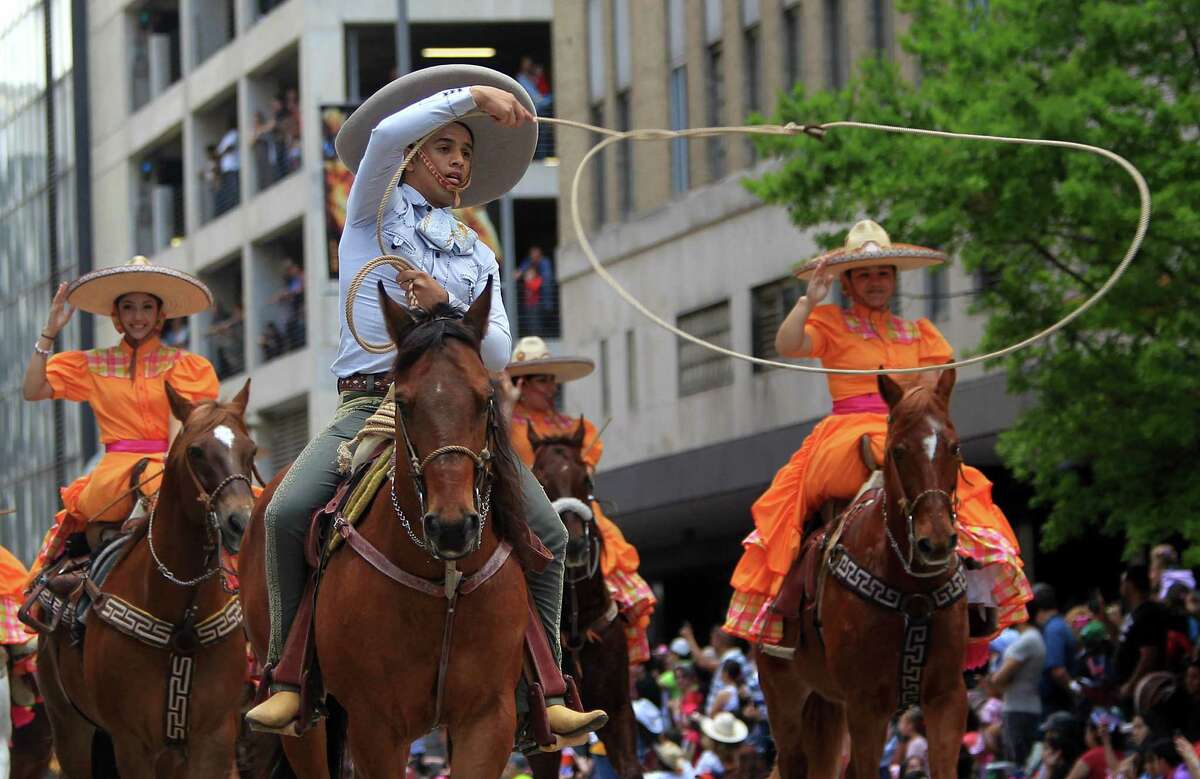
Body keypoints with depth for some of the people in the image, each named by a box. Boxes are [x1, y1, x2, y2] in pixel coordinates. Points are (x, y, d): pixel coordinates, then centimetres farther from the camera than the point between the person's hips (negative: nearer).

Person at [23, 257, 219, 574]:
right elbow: (32, 391, 10)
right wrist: (49, 332, 4)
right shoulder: (93, 365, 18)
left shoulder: (182, 365, 13)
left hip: (168, 464, 0)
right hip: (115, 468, 0)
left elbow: (179, 422, -1)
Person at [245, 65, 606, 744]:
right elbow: (385, 135, -9)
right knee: (289, 512, -27)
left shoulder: (479, 256, 22)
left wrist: (446, 305, -10)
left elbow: (497, 353, 8)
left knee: (547, 530, -14)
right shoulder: (376, 213, 12)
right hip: (372, 401, -3)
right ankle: (289, 679, -17)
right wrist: (471, 94, -11)